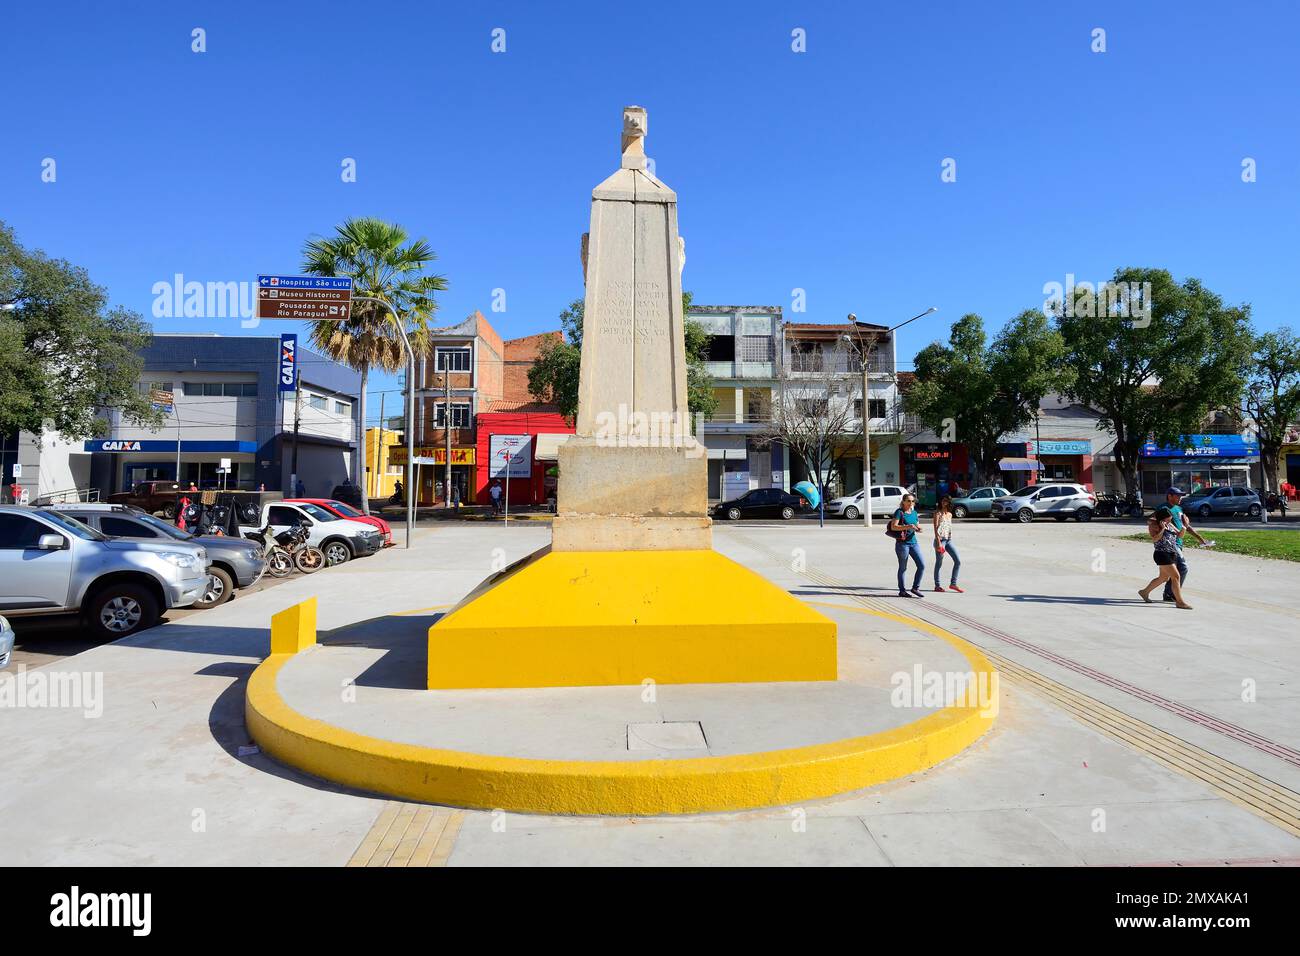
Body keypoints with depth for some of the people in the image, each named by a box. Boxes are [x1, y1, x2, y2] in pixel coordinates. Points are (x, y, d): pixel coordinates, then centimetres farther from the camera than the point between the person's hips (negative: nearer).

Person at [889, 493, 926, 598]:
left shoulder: (914, 512, 12)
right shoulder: (899, 512, -7)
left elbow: (917, 526, 20)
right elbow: (893, 527, -16)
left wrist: (918, 528, -3)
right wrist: (907, 527, -25)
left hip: (913, 542, 6)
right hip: (902, 543, -6)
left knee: (922, 565, 1)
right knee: (903, 568, 2)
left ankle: (915, 588, 13)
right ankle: (902, 590, 12)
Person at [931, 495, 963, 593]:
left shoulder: (950, 514, 12)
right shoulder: (938, 513, -6)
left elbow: (949, 528, 17)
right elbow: (935, 528, -12)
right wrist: (938, 542, -19)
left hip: (949, 540, 7)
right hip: (940, 540, -7)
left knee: (958, 561, 1)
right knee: (939, 563, 0)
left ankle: (953, 583, 9)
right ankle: (937, 585, 10)